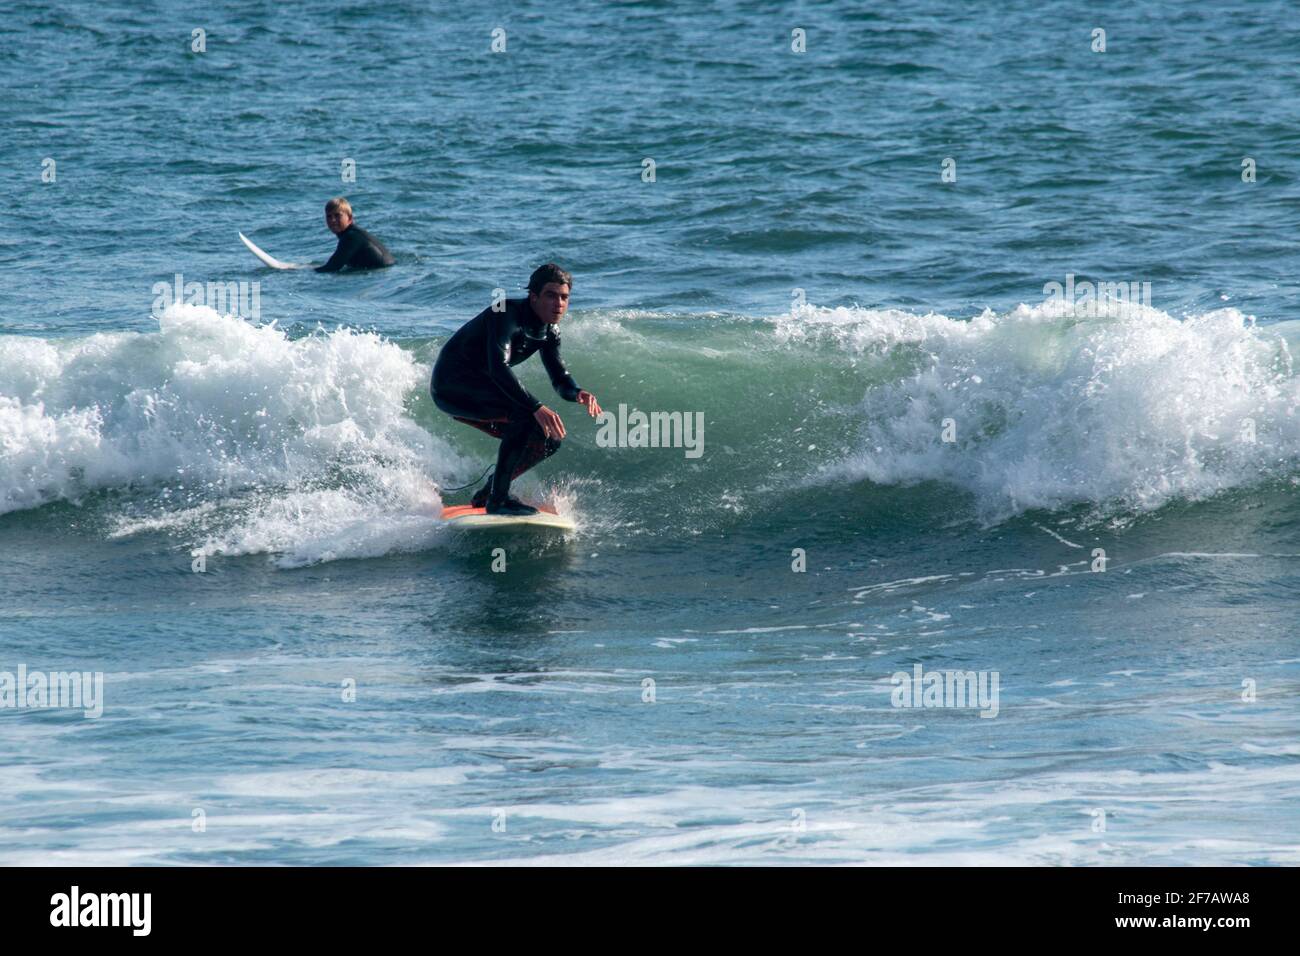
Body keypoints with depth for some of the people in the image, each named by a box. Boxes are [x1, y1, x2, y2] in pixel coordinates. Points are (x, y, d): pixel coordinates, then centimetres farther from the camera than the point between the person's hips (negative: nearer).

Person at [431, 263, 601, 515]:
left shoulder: (549, 331, 3)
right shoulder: (507, 315, -24)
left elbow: (560, 379, 3)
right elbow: (498, 368, -37)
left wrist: (578, 393, -22)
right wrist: (537, 408, -46)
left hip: (476, 391, 9)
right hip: (451, 383, -9)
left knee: (548, 438, 3)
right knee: (527, 413, -29)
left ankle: (486, 495, 14)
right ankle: (498, 499, -25)